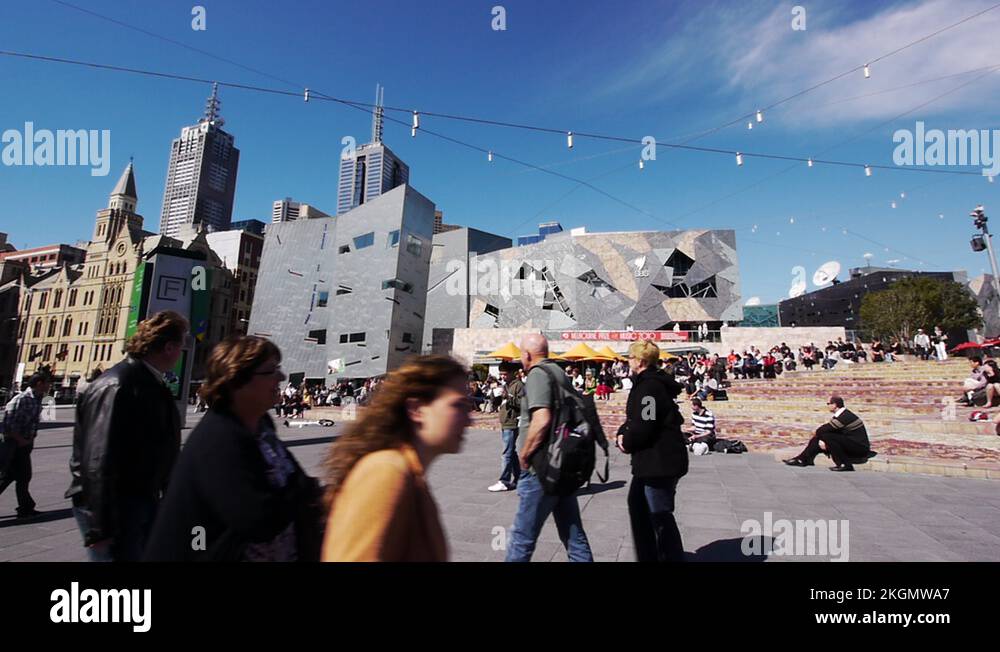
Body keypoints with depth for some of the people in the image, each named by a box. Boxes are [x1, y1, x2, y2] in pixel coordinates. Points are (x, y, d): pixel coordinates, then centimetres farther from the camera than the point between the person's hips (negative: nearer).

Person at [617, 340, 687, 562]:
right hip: (651, 462, 11)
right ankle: (647, 556, 35)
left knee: (660, 515, 0)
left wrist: (627, 443, -9)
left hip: (659, 462, -11)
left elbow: (644, 426, -27)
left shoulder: (649, 386, -20)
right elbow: (635, 418, 18)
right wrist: (623, 433, 0)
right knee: (637, 504, 21)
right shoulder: (650, 382, 13)